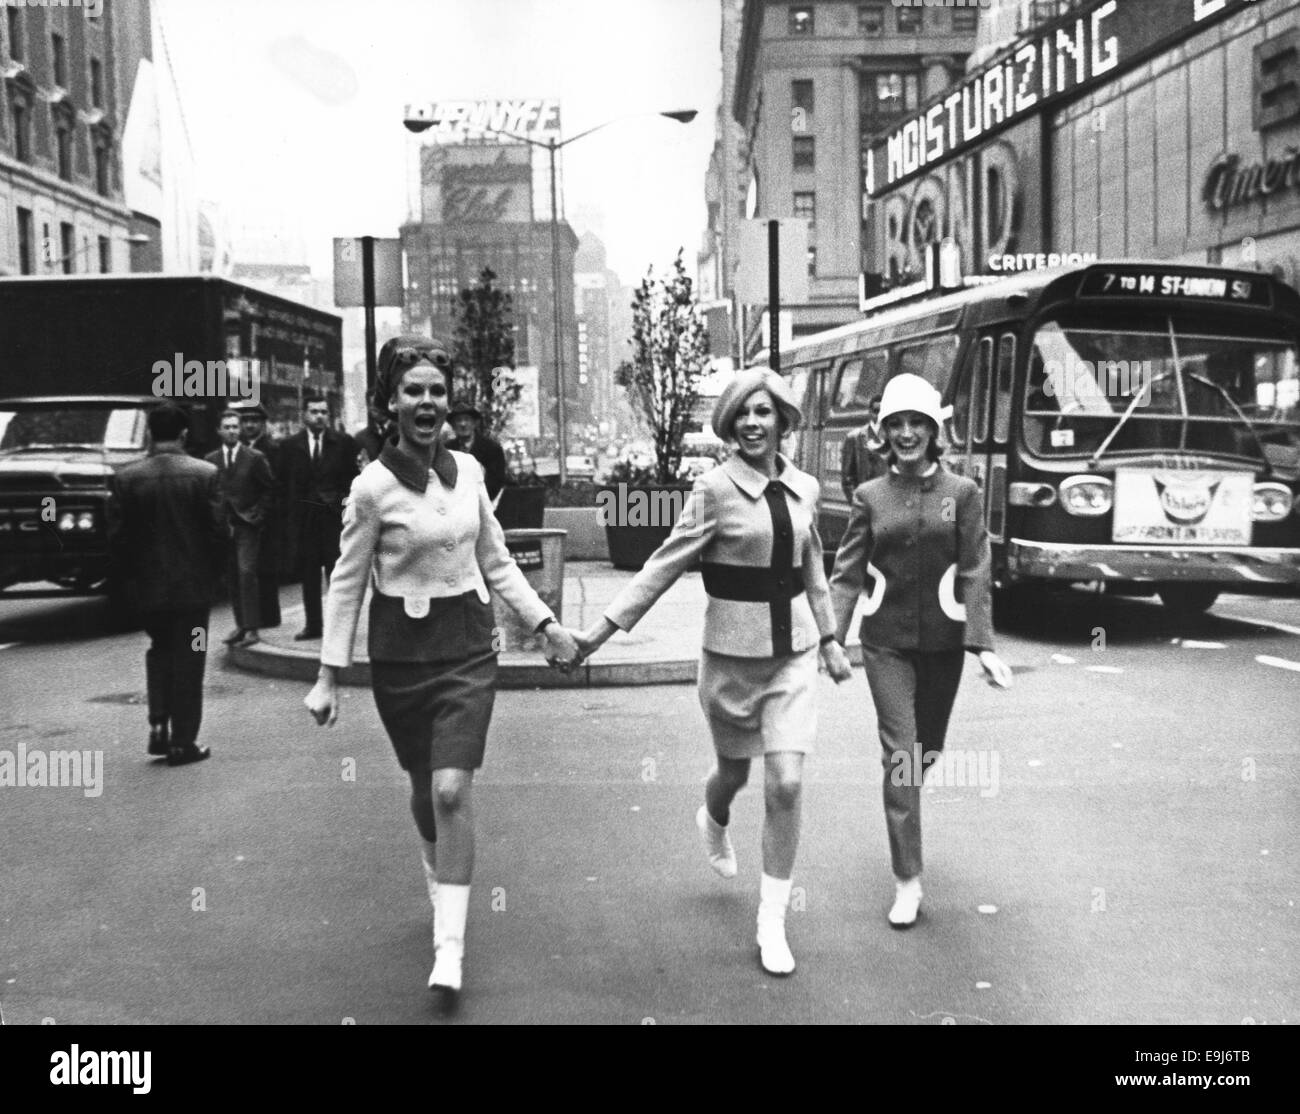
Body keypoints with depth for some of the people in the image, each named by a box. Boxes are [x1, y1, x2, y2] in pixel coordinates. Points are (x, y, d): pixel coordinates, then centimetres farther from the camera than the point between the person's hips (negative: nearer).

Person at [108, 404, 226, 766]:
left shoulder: (126, 478, -6)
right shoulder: (206, 474, -10)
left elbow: (117, 535, -5)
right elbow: (218, 531, -10)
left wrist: (131, 575, 7)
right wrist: (212, 573, 4)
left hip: (146, 585, 2)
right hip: (194, 584, -2)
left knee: (159, 649, 22)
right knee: (188, 660, 6)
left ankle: (158, 725, 12)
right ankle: (183, 742, 10)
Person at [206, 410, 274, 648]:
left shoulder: (255, 458, 0)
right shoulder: (210, 460, 8)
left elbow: (269, 489, 3)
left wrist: (258, 516, -4)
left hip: (247, 525, -3)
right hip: (222, 526, 3)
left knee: (247, 574, -13)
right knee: (231, 578, 5)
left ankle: (252, 628, -11)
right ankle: (240, 625, 14)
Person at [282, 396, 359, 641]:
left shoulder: (343, 443, 2)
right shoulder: (290, 445, 5)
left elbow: (352, 480, 3)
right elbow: (286, 485, 6)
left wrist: (342, 503, -6)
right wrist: (294, 509, -1)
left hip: (335, 517, -2)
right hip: (303, 518, 2)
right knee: (308, 574, 6)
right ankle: (312, 625, 14)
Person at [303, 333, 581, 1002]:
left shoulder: (468, 469, 1)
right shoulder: (373, 486, -11)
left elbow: (496, 562, 11)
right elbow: (346, 583, -5)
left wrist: (545, 623, 7)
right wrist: (328, 676, -5)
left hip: (468, 645, 2)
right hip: (401, 649, -1)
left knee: (452, 788, -9)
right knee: (423, 787, 14)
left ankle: (451, 944, -2)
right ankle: (438, 877, 45)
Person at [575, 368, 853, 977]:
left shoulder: (804, 488, 2)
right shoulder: (715, 488, -11)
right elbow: (665, 564, -10)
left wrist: (829, 639, 18)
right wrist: (600, 630, -14)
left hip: (794, 652, 2)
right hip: (733, 653, -2)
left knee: (786, 784, -6)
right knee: (734, 773, 16)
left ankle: (773, 920, 9)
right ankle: (713, 821, 55)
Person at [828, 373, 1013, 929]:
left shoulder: (962, 493, 0)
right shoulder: (869, 497, 1)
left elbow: (975, 573, -4)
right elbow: (847, 575, -1)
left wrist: (983, 644, -12)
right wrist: (831, 641, -12)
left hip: (942, 640, 1)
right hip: (886, 642, -1)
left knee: (927, 749, 14)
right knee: (899, 752, -7)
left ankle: (901, 806, 48)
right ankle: (907, 881, -2)